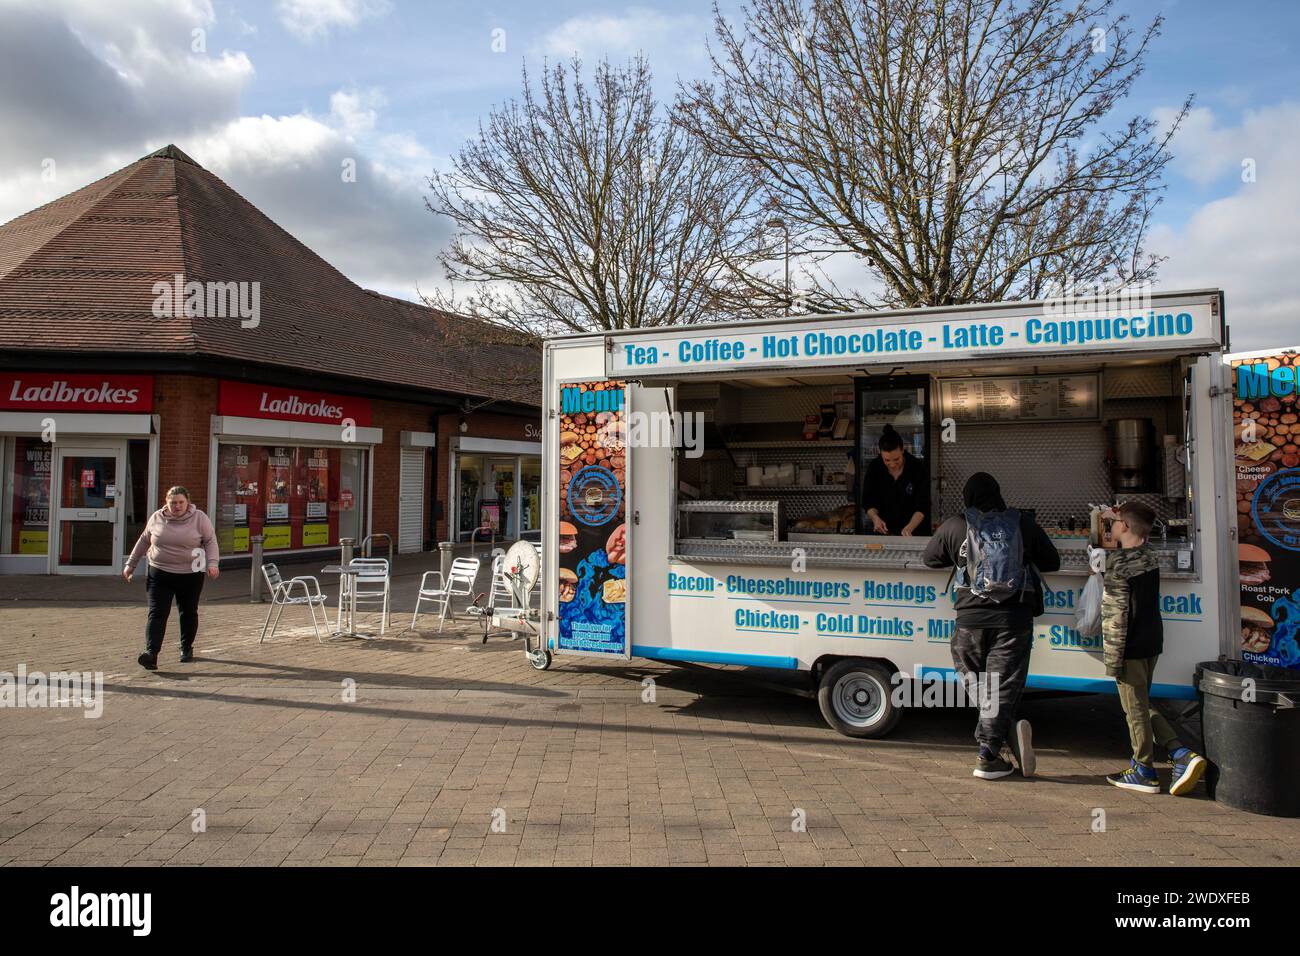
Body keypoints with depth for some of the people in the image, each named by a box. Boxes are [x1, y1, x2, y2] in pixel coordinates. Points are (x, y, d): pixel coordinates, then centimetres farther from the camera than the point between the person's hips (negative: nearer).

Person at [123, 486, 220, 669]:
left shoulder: (199, 518, -3)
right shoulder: (156, 518, 3)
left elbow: (210, 541, -1)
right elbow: (143, 541, 16)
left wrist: (212, 563, -15)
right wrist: (131, 564, 18)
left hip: (191, 575, -1)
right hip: (160, 573, 1)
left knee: (188, 613, 10)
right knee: (157, 613, -9)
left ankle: (186, 648, 28)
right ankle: (151, 653, -15)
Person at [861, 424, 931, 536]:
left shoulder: (919, 468, -10)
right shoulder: (874, 468, -5)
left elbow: (922, 507, -13)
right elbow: (868, 502, 0)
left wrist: (909, 528, -29)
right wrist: (875, 518, -20)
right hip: (884, 532, 0)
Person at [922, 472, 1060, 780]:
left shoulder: (953, 527, 1)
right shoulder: (1023, 524, 4)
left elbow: (929, 558, 17)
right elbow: (1052, 562, 15)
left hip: (971, 619, 0)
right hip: (1014, 619, 0)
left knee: (979, 686, 13)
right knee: (1003, 687, 3)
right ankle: (987, 756, -5)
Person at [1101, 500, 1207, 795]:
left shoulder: (1119, 564, -18)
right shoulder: (1150, 557, 5)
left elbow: (1115, 615, -19)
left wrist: (1112, 659, -16)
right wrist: (1117, 514, 22)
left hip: (1132, 648, -9)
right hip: (1152, 643, 9)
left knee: (1135, 709, 4)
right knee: (1143, 705, 20)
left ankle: (1144, 771, 15)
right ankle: (1182, 754, 11)